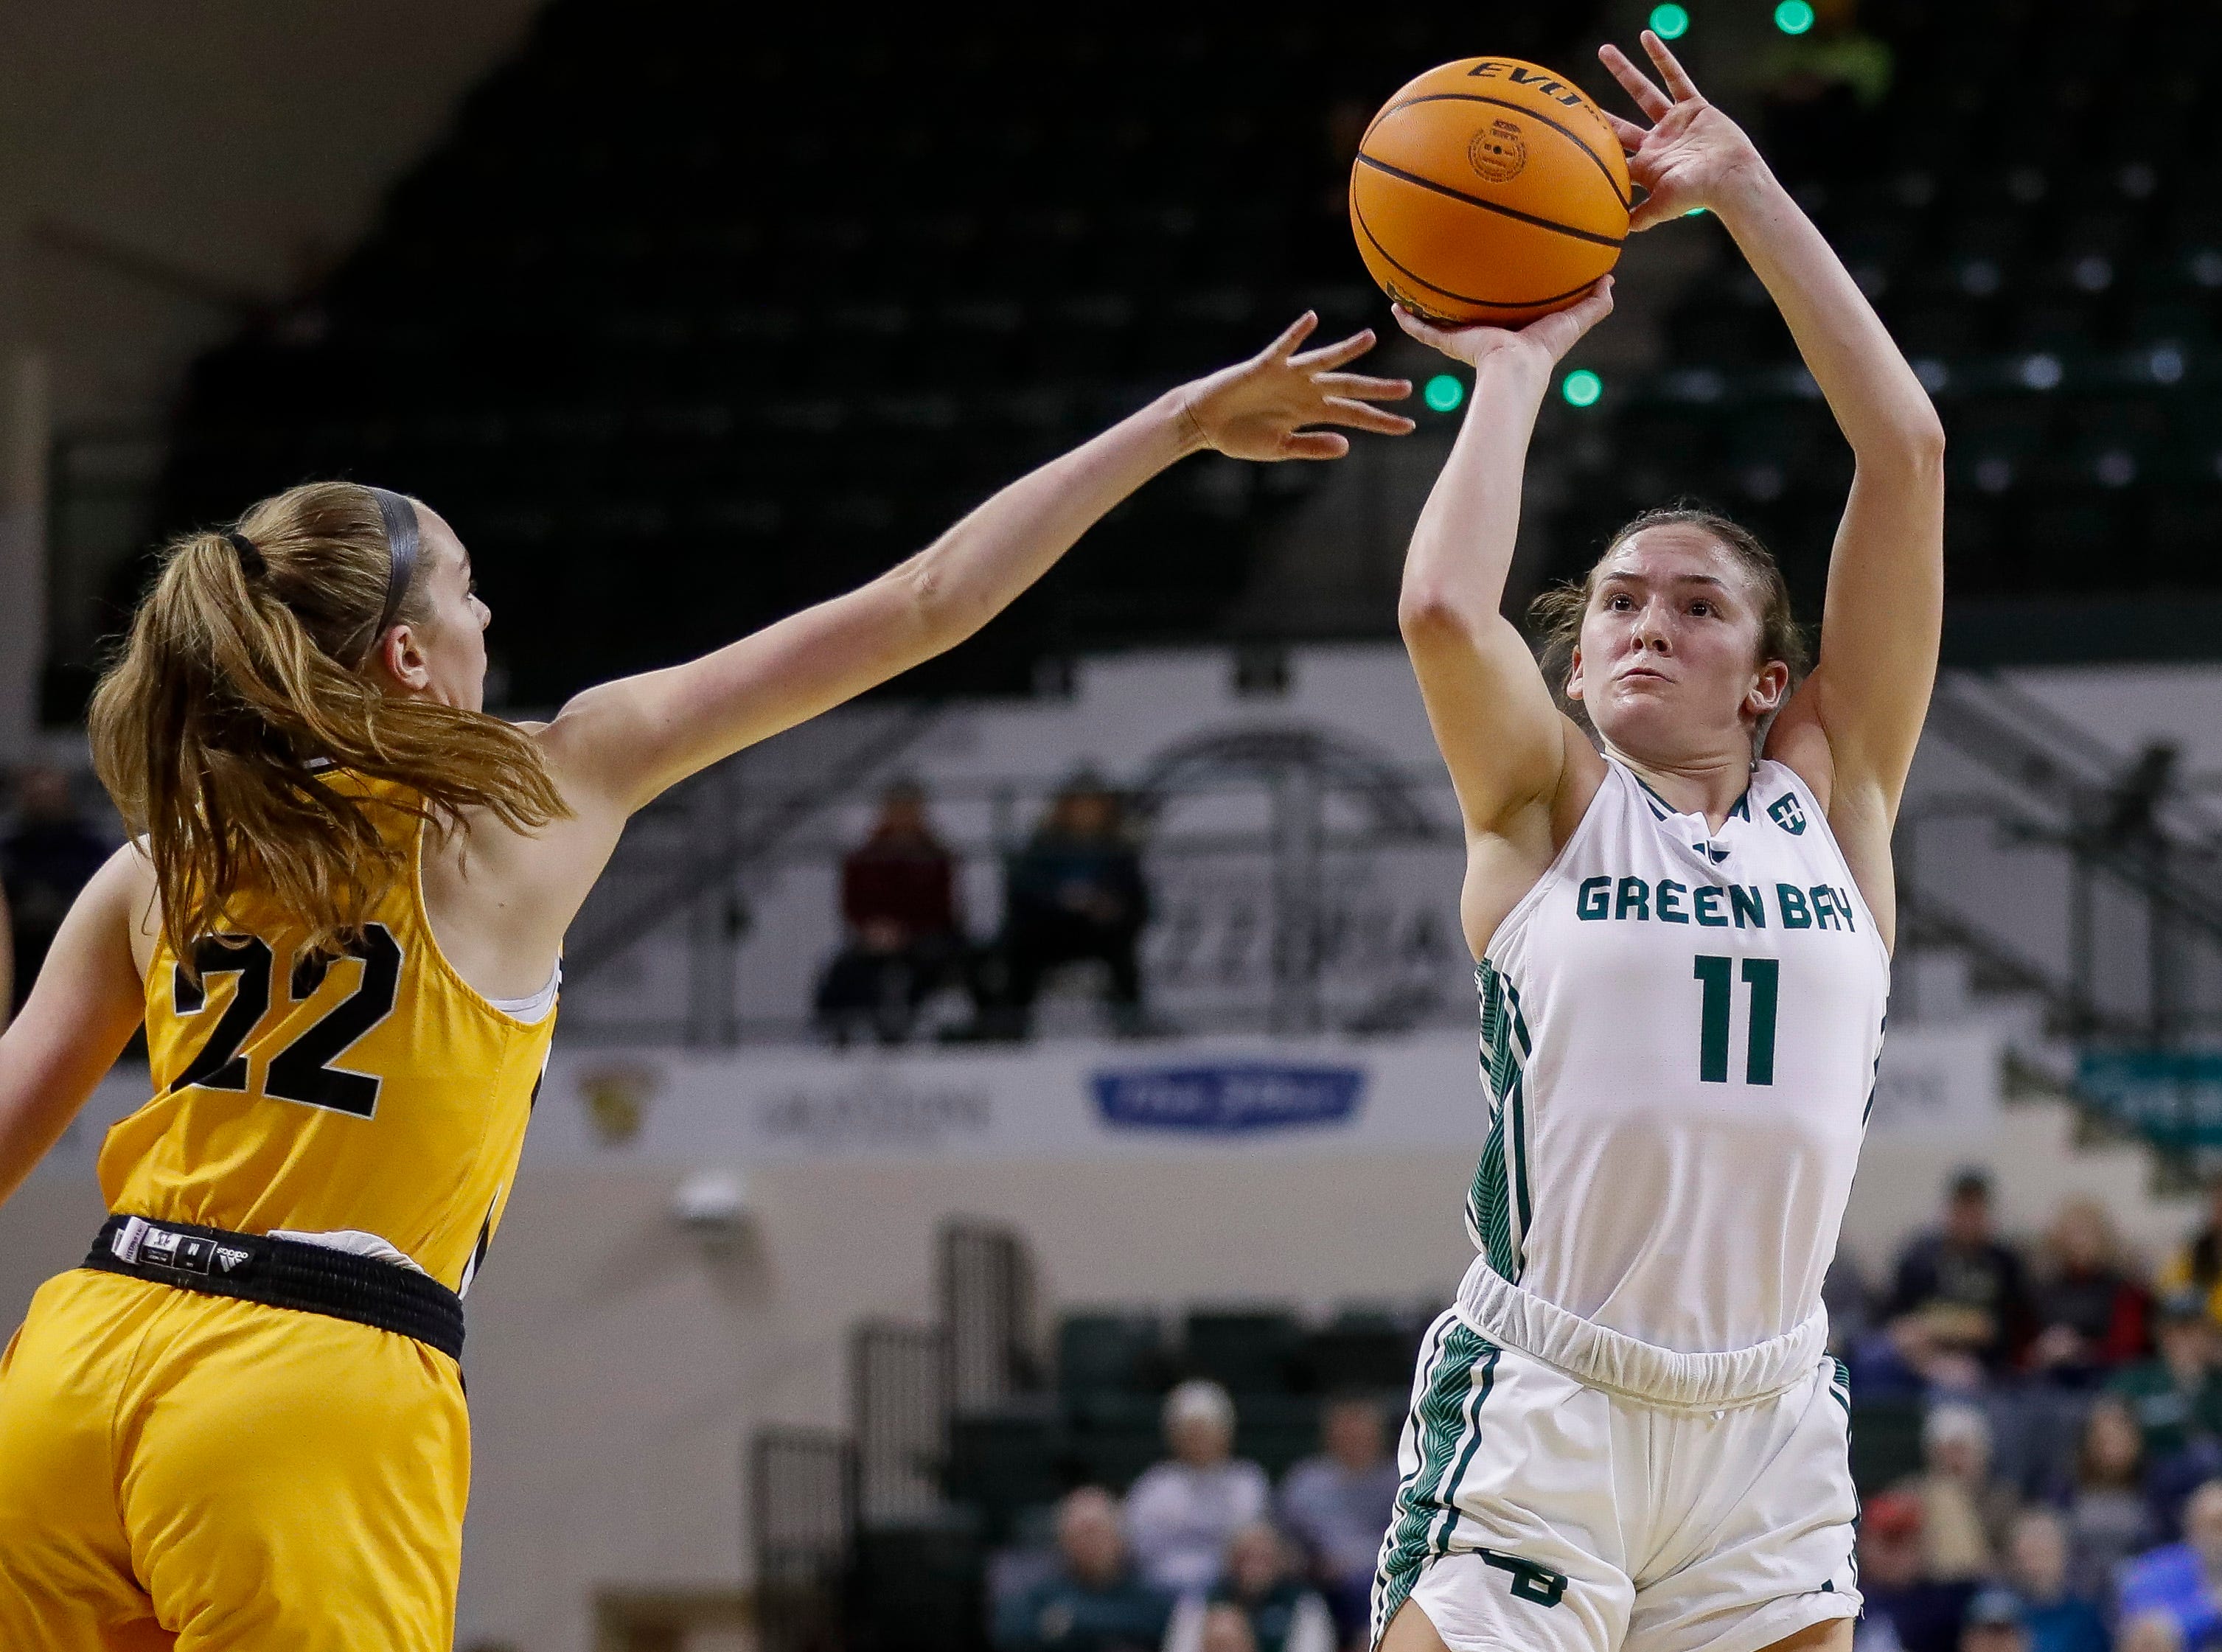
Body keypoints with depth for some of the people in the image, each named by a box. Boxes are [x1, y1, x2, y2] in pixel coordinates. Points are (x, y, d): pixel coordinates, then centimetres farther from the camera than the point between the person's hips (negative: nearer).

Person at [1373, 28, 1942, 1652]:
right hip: (1538, 1412, -2)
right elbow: (1443, 607, -15)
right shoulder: (1548, 805, 6)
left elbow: (1908, 452, 3)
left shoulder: (1835, 789, 10)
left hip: (1769, 1434, 3)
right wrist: (1517, 366, 1)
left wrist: (1740, 189, 4)